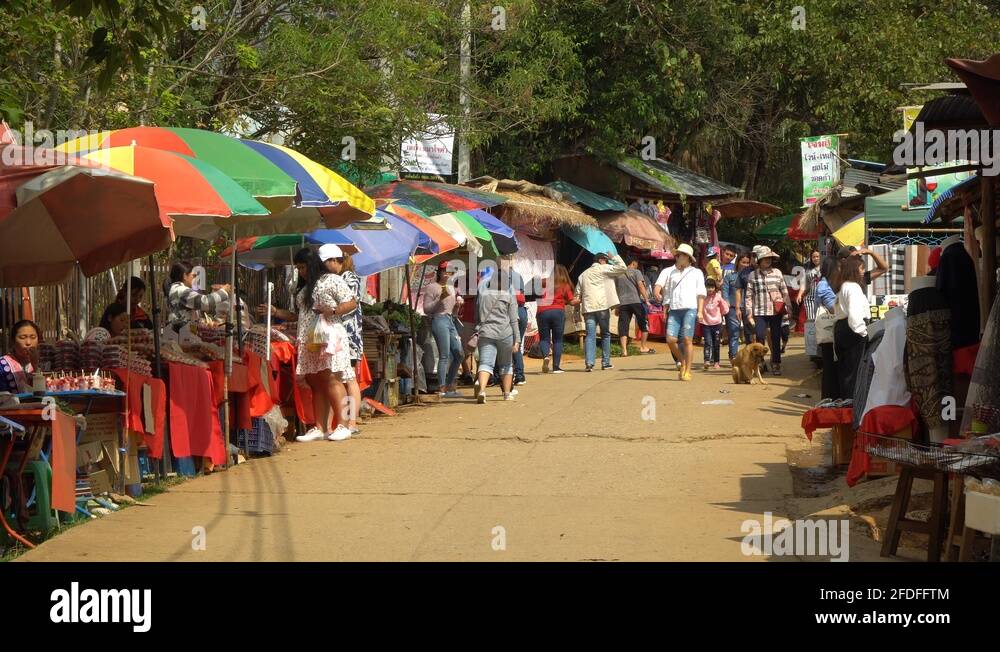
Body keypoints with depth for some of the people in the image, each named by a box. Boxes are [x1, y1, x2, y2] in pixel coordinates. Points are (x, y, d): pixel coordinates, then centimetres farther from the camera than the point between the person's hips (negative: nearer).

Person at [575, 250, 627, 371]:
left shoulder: (583, 274, 22)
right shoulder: (604, 269, 4)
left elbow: (578, 294, 19)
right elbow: (622, 267, -4)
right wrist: (614, 257, 11)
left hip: (588, 308, 4)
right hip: (602, 307, -4)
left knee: (590, 336, -1)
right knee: (605, 334, 8)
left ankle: (589, 362, -15)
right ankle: (605, 362, 8)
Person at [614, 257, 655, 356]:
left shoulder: (618, 274, 17)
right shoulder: (636, 272, 3)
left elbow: (615, 290, 18)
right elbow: (640, 286, -9)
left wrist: (616, 307, 22)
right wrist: (646, 300, -10)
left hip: (623, 303, 4)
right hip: (636, 301, -4)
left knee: (623, 326, 0)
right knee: (643, 324, 11)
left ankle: (624, 350, -10)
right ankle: (643, 347, 11)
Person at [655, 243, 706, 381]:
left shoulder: (696, 273, 15)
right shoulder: (668, 272, 17)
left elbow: (701, 293, 12)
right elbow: (659, 284, 5)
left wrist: (700, 311, 1)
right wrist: (657, 292, -17)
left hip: (690, 309, -2)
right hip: (674, 310, 2)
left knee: (687, 340, -10)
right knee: (670, 339, -10)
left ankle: (687, 371, -3)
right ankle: (682, 362, 15)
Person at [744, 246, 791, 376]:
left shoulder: (777, 273, 8)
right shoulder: (753, 276, 4)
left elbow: (784, 292, 12)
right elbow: (749, 295, 3)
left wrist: (787, 307, 7)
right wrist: (749, 313, -3)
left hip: (776, 311, 1)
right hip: (760, 311, -1)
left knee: (776, 338, 3)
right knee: (760, 337, -9)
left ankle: (776, 365, 11)